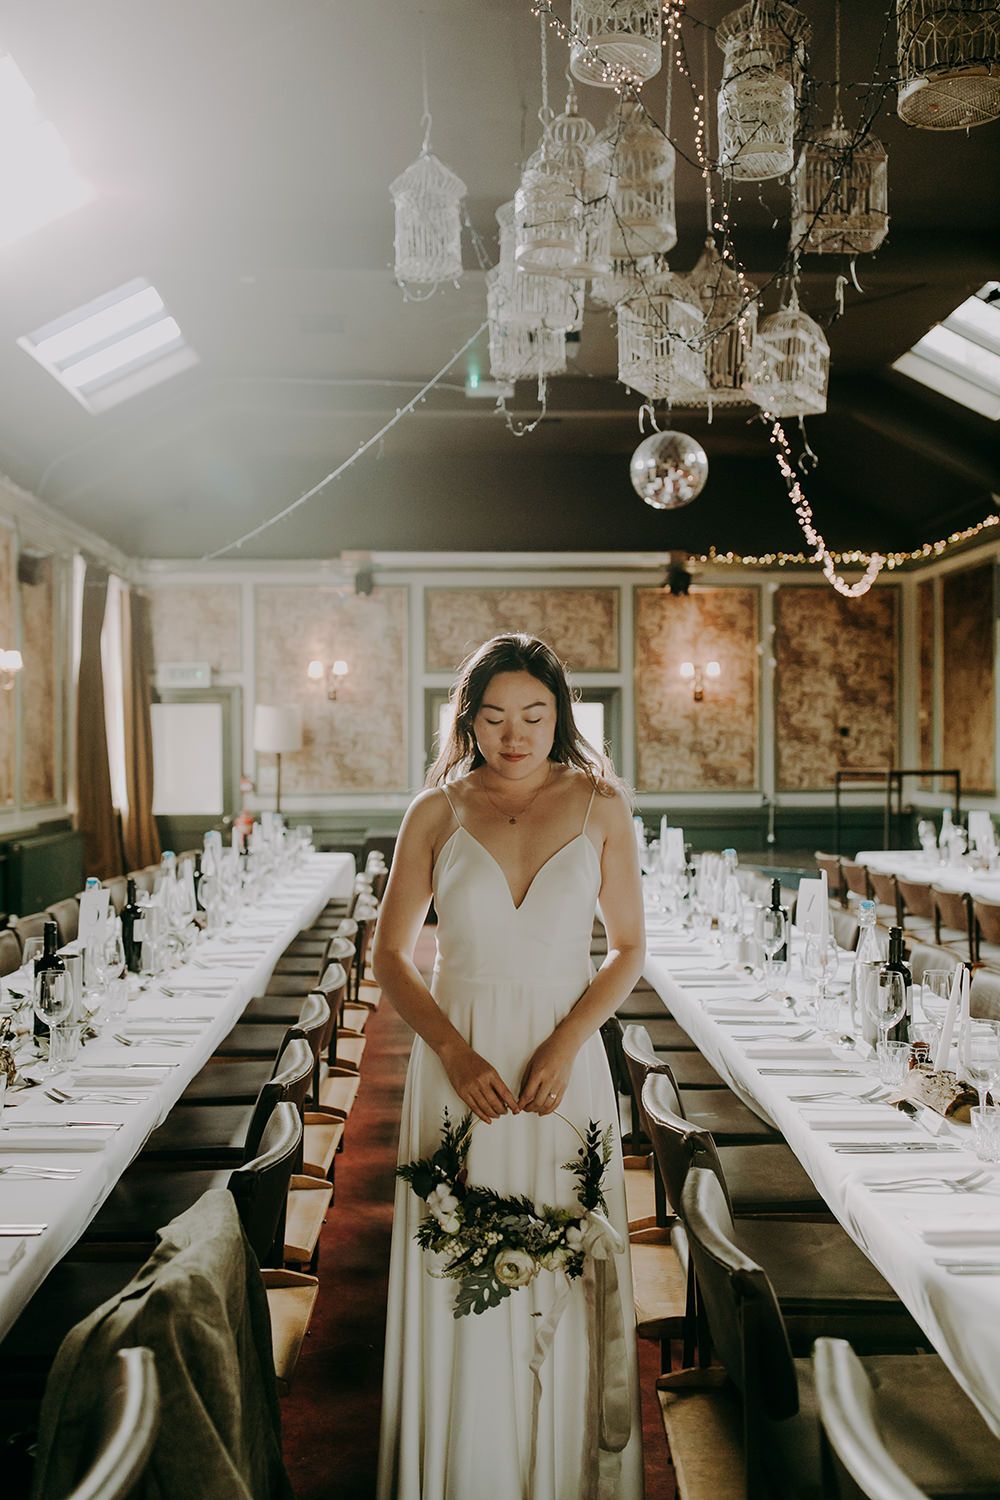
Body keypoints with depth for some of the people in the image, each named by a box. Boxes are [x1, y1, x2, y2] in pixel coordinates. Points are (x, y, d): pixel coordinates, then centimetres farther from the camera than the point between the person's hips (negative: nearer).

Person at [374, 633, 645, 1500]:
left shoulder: (599, 805, -1)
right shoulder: (438, 811, -1)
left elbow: (628, 947, 3)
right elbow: (391, 953, 2)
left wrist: (565, 1046, -11)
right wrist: (455, 1054, -11)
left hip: (566, 1061, 0)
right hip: (460, 1061, 0)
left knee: (562, 1273, 8)